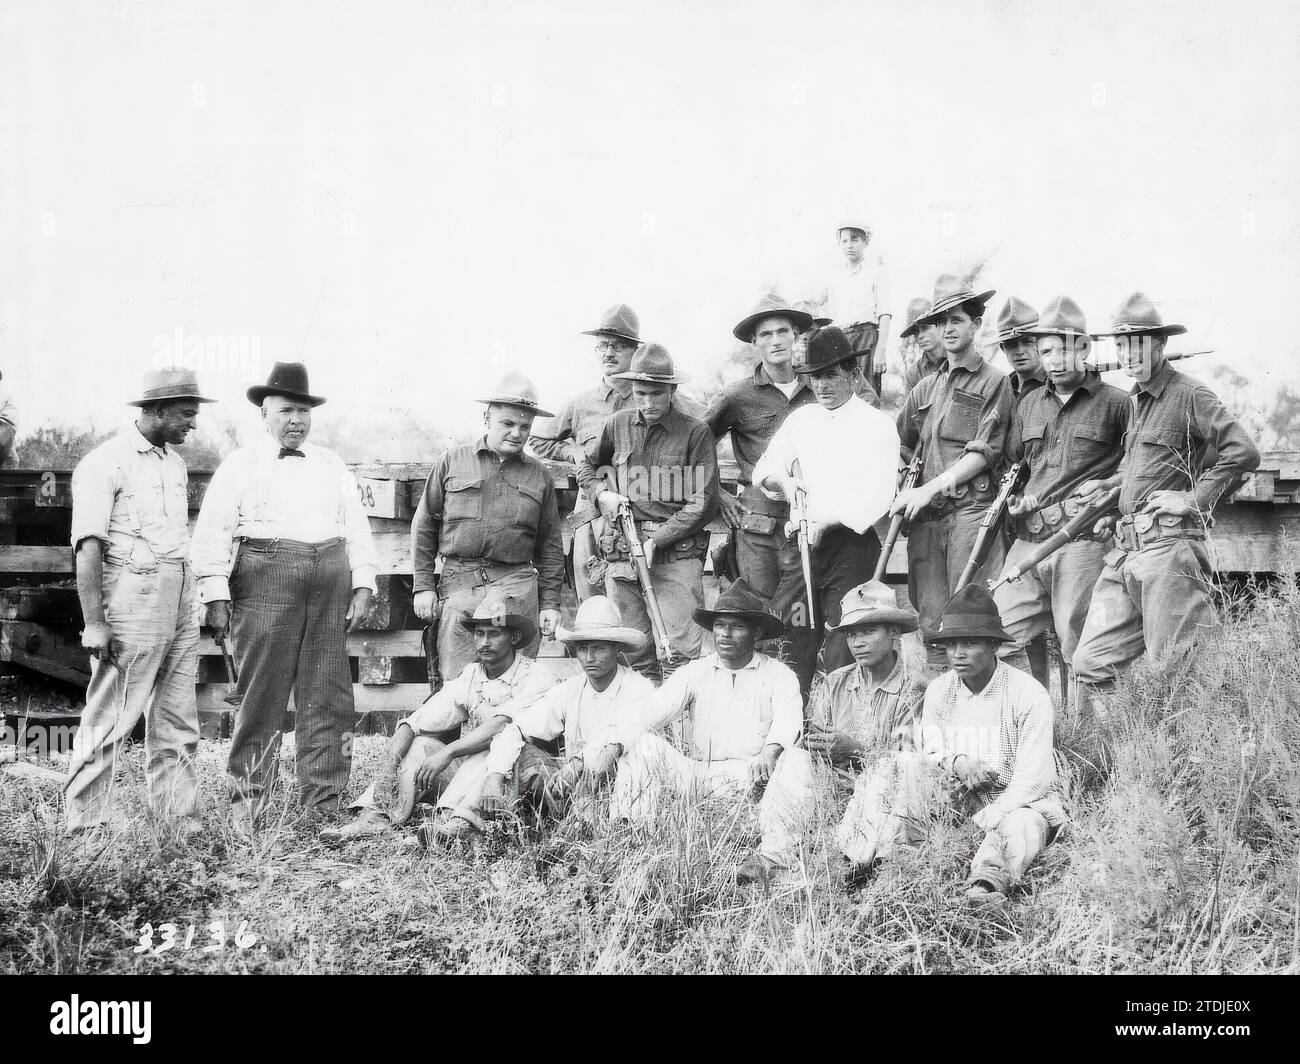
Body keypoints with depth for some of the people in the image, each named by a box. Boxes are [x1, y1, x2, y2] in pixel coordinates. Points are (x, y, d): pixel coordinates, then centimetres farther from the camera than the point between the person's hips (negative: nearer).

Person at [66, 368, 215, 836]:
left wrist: (192, 603, 15)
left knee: (177, 721, 10)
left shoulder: (175, 463, 16)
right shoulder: (105, 463, -8)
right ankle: (87, 825, 4)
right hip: (132, 599, -8)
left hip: (181, 602, 8)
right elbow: (88, 547, -13)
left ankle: (181, 823, 16)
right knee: (110, 719, -5)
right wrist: (94, 622, -18)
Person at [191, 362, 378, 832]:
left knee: (329, 699, 2)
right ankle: (247, 806, 8)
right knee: (261, 697, -2)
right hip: (265, 583, -4)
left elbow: (357, 528, 17)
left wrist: (363, 586, 6)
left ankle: (323, 806, 9)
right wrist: (216, 594, -8)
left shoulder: (333, 467, 20)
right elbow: (213, 531, 1)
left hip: (330, 589, 4)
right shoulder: (240, 464, 7)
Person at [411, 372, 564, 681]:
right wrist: (423, 585, 4)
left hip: (517, 585, 1)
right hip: (456, 583, -1)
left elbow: (550, 547, 17)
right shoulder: (452, 462, 10)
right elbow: (424, 526, 11)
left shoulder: (540, 476, 14)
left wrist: (550, 603, 11)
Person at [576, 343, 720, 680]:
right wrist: (601, 493, 8)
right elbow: (586, 464, 29)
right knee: (633, 655, 7)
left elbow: (703, 503, -5)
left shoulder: (695, 432, -1)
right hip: (622, 553, 4)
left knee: (681, 653, -10)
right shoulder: (618, 425, 11)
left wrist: (656, 541, -11)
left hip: (676, 554, -4)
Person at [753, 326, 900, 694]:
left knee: (840, 650, -6)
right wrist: (783, 481, -3)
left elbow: (876, 496, -10)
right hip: (802, 541, 5)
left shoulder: (876, 424, 0)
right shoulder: (801, 419, 16)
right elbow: (764, 468, 20)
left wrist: (826, 522, -19)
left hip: (852, 544, -5)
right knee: (792, 641, 1)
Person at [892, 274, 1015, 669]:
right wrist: (899, 490, 6)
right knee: (931, 619, 2)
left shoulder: (994, 384, 4)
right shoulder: (926, 389, 20)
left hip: (971, 509, -5)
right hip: (925, 517, 5)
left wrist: (931, 488, -11)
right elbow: (901, 447, 23)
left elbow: (984, 453, -5)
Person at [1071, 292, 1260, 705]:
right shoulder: (1134, 400, 20)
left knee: (1176, 667, -5)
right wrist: (1107, 487, 20)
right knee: (1090, 664, 3)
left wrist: (1194, 499, -13)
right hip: (1124, 550, 8)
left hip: (1168, 547, -8)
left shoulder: (1191, 396, -5)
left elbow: (1244, 453, -14)